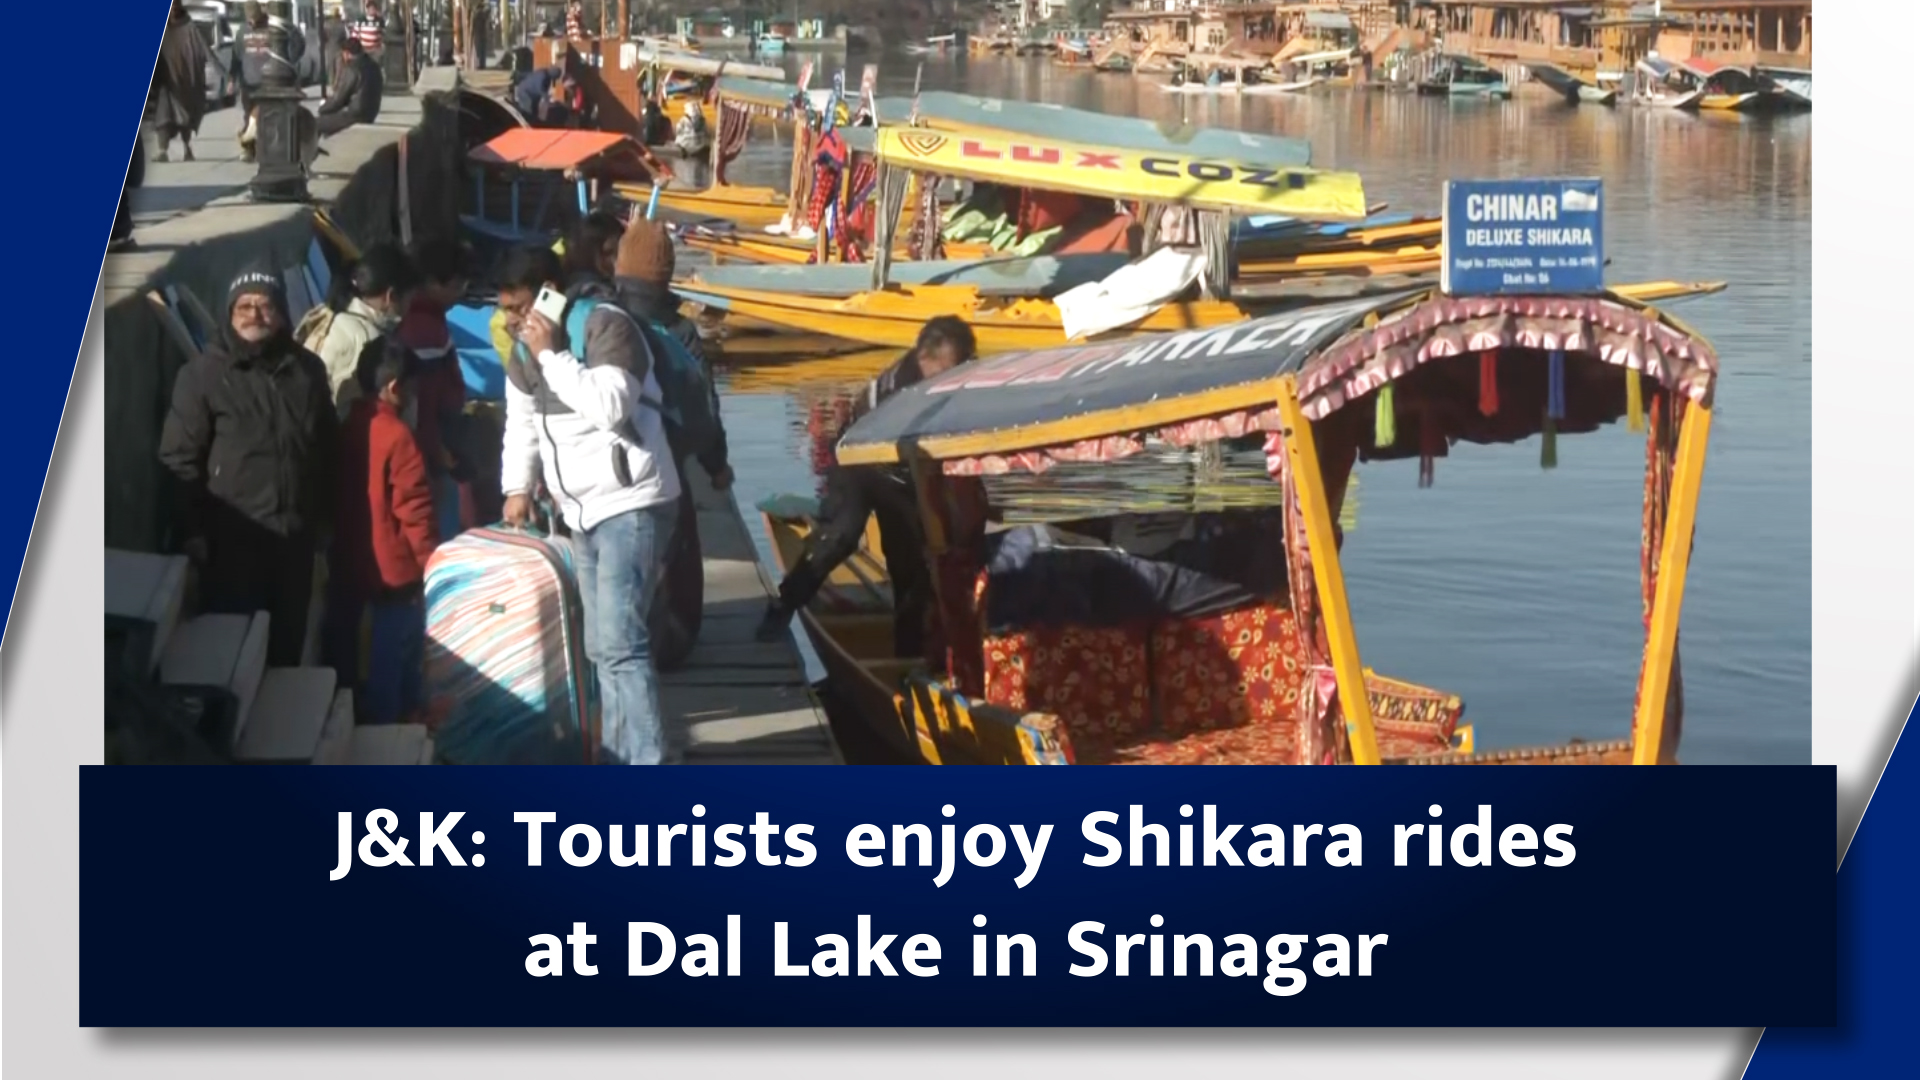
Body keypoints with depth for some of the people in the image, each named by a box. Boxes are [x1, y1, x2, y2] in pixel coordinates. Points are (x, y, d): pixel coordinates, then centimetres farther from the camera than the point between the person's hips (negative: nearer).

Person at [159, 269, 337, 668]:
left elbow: (329, 445, 17)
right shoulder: (202, 373, -6)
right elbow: (179, 459, -8)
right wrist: (194, 530, -11)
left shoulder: (307, 369, 8)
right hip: (232, 538, -4)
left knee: (288, 642, 14)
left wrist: (321, 513, 13)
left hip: (295, 534, 4)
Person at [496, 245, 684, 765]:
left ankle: (651, 769, -19)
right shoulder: (526, 348, 9)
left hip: (631, 505, -9)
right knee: (603, 646, 14)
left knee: (619, 642, -18)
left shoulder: (606, 326, -17)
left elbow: (610, 406, -30)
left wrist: (552, 355, -25)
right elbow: (521, 421, 20)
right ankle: (621, 757, 23)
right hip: (581, 511, 9)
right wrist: (518, 487, 7)